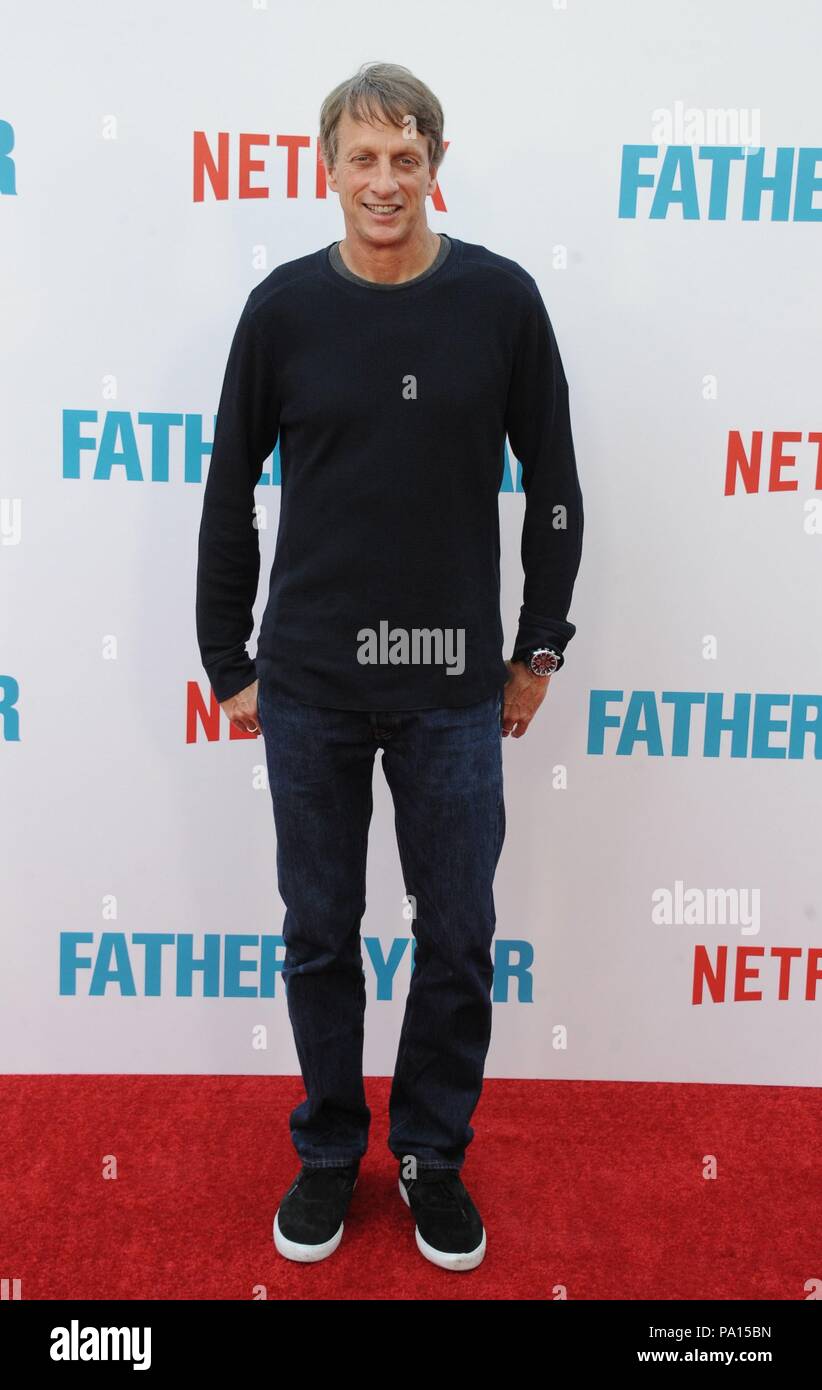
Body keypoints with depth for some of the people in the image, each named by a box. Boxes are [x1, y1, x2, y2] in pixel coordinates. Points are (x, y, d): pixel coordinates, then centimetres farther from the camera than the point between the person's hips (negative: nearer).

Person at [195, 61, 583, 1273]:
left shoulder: (500, 298, -1)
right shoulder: (285, 306, 1)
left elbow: (552, 485, 5)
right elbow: (231, 494, 5)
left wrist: (540, 649, 4)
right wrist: (227, 663, 6)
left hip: (453, 686, 0)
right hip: (310, 684, 1)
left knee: (457, 937, 9)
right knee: (321, 934, 12)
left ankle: (434, 1156, 33)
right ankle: (329, 1153, 35)